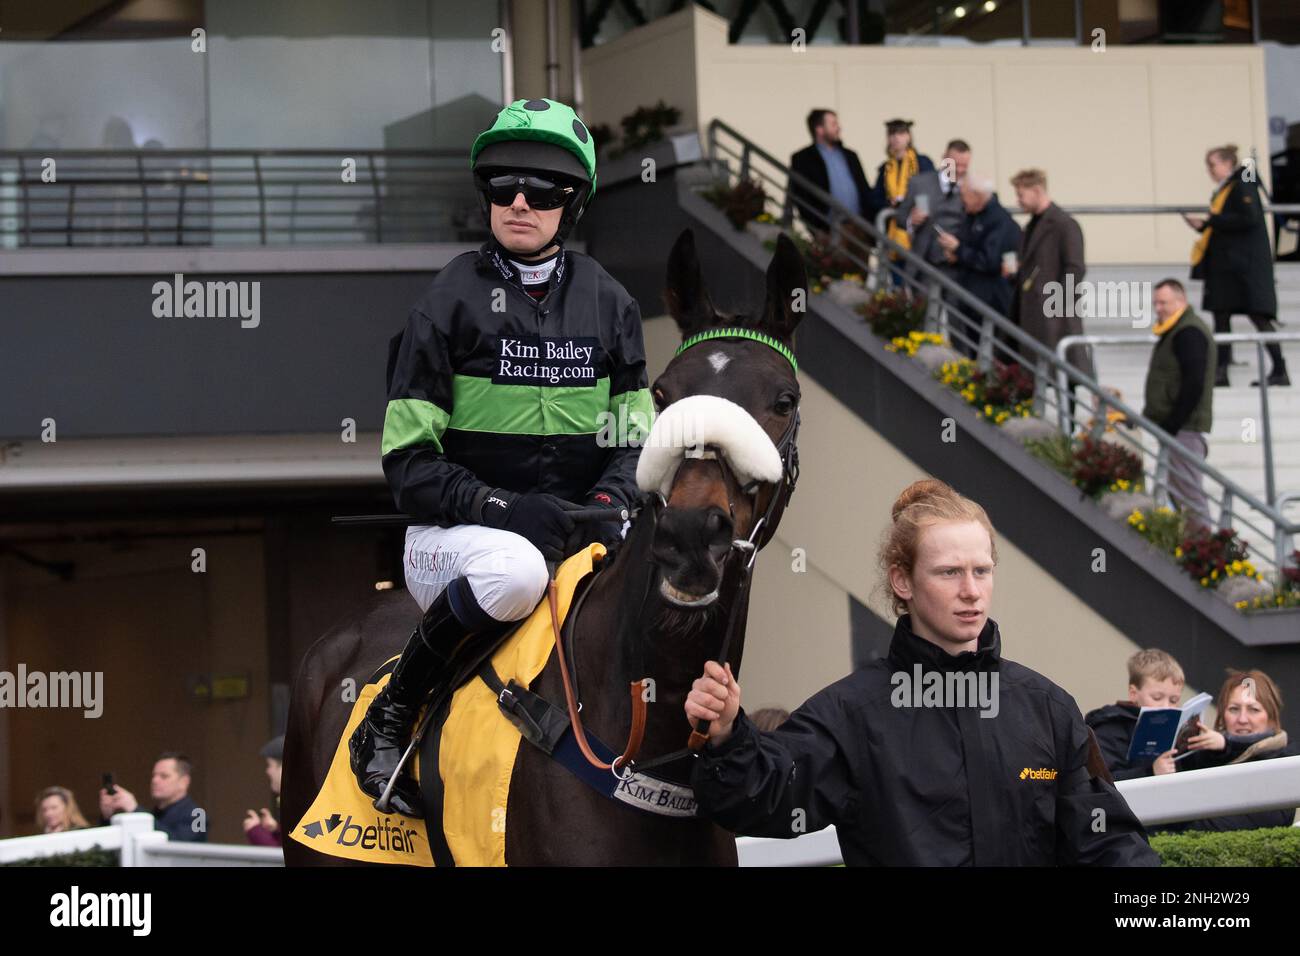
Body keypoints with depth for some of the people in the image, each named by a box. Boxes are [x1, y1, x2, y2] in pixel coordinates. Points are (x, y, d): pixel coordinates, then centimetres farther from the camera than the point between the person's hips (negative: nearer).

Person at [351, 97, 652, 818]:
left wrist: (607, 504, -10)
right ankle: (387, 720, -19)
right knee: (518, 570, -39)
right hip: (455, 536, -4)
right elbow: (409, 462, -5)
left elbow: (632, 439, 13)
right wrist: (500, 506, -20)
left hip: (576, 531, 4)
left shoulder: (608, 303, 11)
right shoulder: (450, 303, -1)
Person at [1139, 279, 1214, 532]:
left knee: (1187, 489, -11)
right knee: (1175, 490, 10)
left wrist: (1171, 425, -21)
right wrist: (1151, 415, 19)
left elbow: (1193, 385, -22)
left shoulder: (1188, 333, -14)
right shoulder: (1174, 332, 19)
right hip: (1173, 426, 11)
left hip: (1185, 426, -11)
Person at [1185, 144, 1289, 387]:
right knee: (1220, 314, 7)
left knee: (1258, 315, -8)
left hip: (1247, 264, -10)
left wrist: (1211, 221, -19)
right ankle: (1220, 372, 10)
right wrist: (1203, 225, 4)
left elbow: (1249, 219, -23)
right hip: (1224, 264, 10)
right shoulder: (1223, 190, 16)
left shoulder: (1242, 187, -10)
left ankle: (1280, 371, -5)